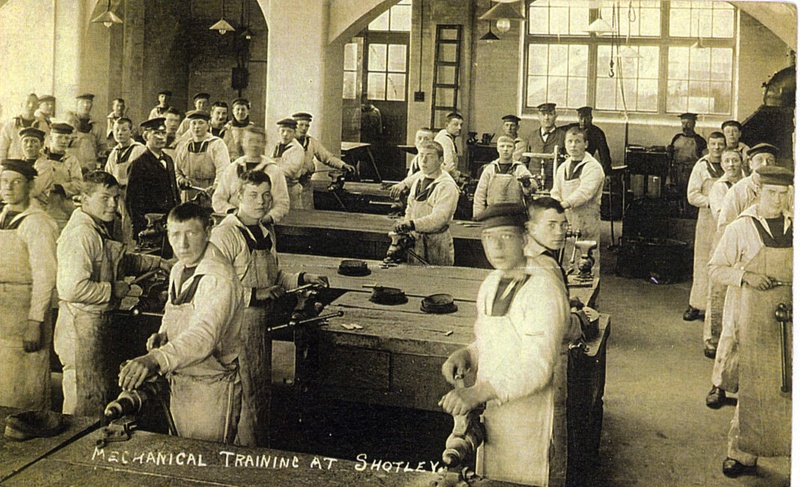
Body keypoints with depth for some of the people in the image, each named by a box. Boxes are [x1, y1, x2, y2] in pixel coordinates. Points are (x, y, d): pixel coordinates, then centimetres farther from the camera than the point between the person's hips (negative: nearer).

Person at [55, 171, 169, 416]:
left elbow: (121, 260, 31)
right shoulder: (81, 234, -21)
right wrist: (114, 290, -17)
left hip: (98, 325, 10)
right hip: (82, 328, -10)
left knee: (101, 393, 19)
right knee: (85, 403, -1)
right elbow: (73, 288, -29)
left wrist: (157, 262, 21)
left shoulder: (98, 230, 13)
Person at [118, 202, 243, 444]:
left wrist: (156, 359, -51)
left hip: (211, 386, -8)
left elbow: (204, 336, -38)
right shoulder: (178, 271, 6)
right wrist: (162, 335, 2)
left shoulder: (220, 279, -23)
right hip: (178, 383, 8)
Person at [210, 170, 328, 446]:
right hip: (239, 322, -8)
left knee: (263, 387, 15)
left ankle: (262, 449, 27)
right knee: (247, 393, -1)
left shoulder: (266, 231, 12)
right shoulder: (226, 234, -15)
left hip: (263, 320, 8)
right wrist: (256, 295, -24)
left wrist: (301, 279, 9)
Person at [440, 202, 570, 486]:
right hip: (489, 415, 7)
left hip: (527, 420, -7)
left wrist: (478, 392, -35)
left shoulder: (544, 287, -19)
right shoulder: (491, 284, 7)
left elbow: (538, 366, -26)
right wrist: (465, 355, -4)